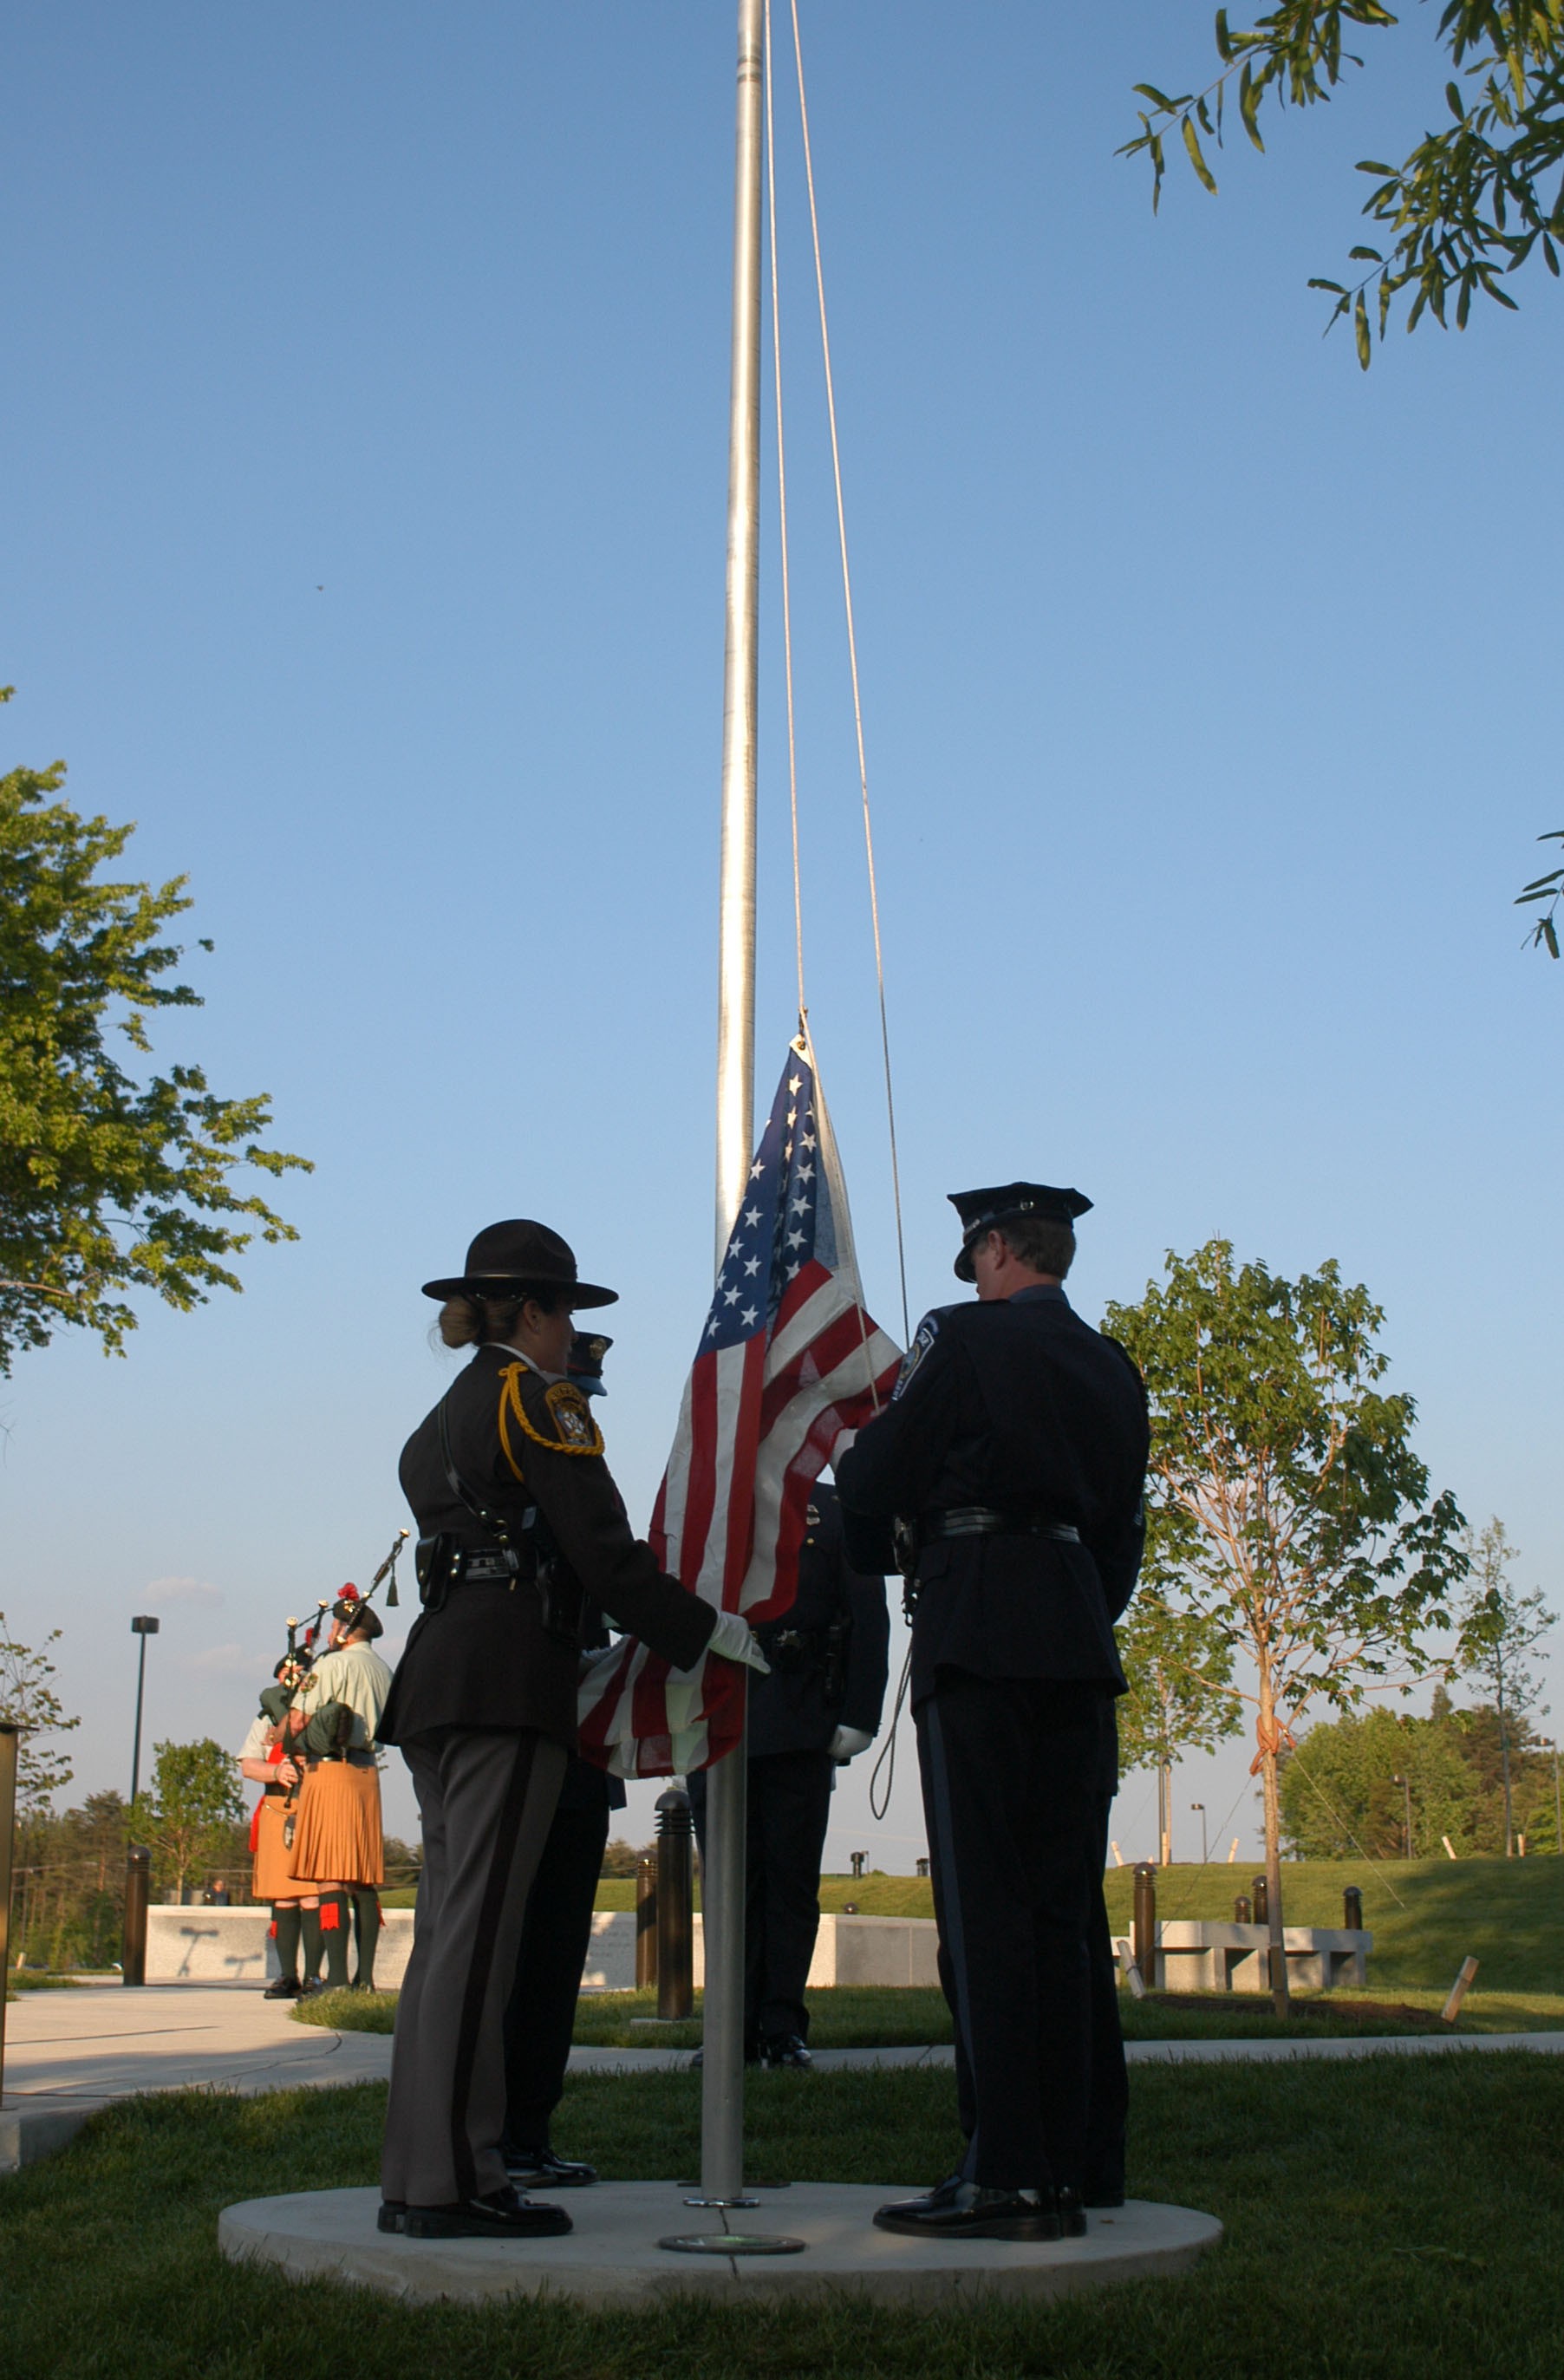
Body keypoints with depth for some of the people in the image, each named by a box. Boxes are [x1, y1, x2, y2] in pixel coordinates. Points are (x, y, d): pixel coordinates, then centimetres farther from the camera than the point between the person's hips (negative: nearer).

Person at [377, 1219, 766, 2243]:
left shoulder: (443, 1419, 23)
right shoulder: (536, 1395, -4)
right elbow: (605, 1554, -11)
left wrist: (585, 1653, 29)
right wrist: (710, 1630, -2)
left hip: (437, 1675, 9)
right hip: (507, 1686, -9)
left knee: (447, 1929, 9)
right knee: (478, 1932, -9)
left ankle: (417, 2178, 11)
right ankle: (452, 2181, -9)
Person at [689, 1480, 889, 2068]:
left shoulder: (835, 1510, 9)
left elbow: (868, 1617, 2)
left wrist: (858, 1715, -7)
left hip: (799, 1727, -2)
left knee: (792, 1876, 0)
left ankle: (782, 2029, 6)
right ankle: (735, 2030, 8)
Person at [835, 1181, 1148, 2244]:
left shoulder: (961, 1337, -2)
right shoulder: (1114, 1369, 16)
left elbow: (874, 1479, -2)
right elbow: (1123, 1528, 17)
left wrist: (872, 1543, 19)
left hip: (979, 1630, -7)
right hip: (1082, 1643, 7)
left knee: (987, 1901, -7)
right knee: (1069, 1901, 9)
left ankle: (1010, 2175, -8)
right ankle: (1082, 2162, 13)